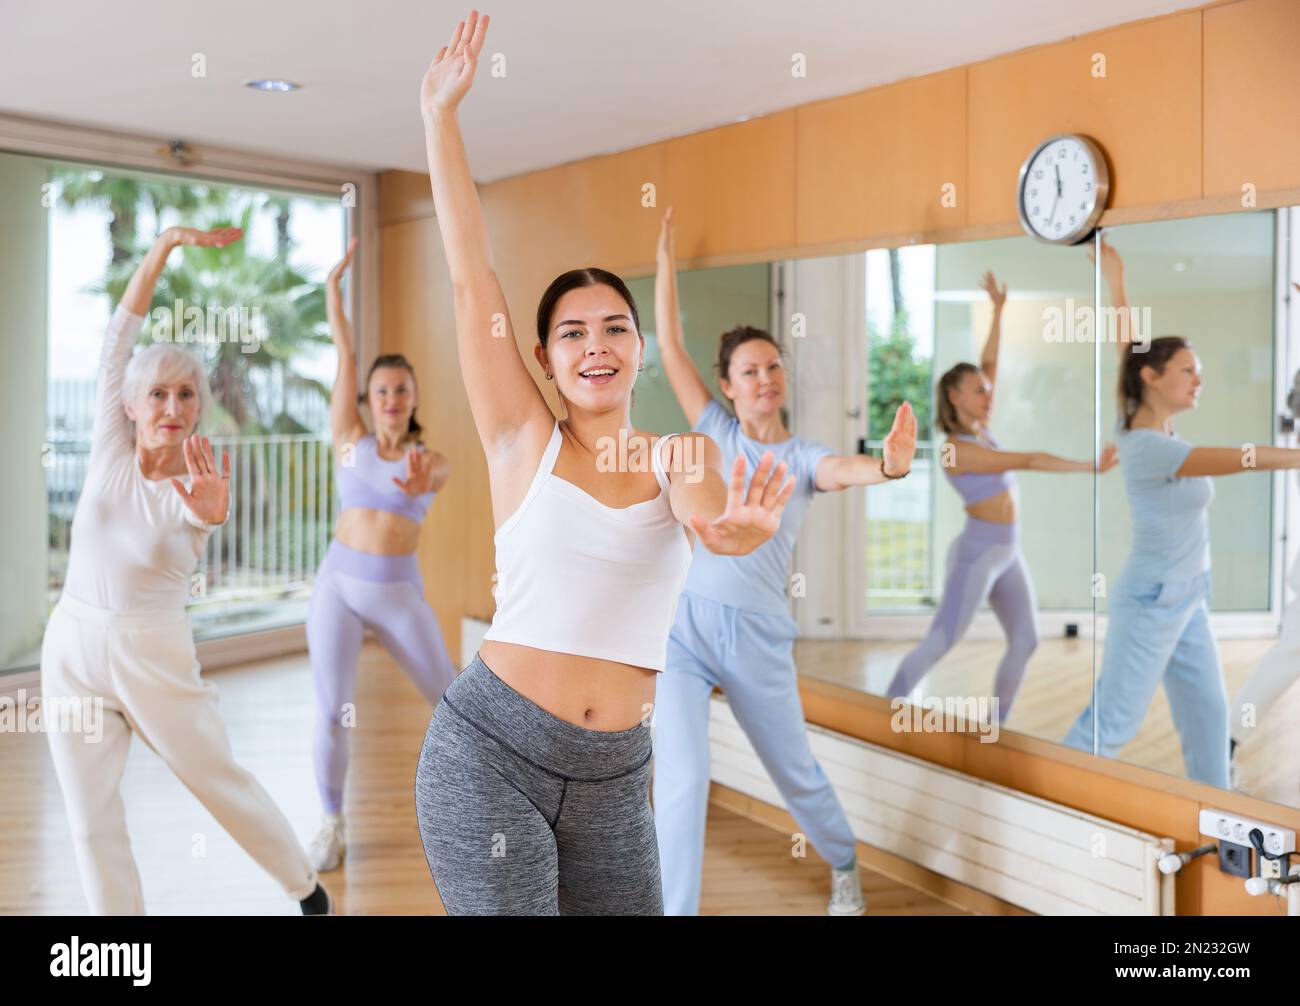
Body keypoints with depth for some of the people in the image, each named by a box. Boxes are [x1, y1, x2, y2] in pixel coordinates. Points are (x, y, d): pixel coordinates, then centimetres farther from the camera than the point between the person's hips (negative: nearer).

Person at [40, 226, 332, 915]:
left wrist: (215, 512, -59)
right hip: (70, 650, 2)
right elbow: (121, 330, -7)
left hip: (154, 656, -2)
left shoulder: (200, 486, -9)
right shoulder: (111, 449, -3)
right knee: (90, 820, 5)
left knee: (222, 784, 10)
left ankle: (306, 888, 34)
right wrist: (165, 244, -13)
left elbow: (210, 516, -35)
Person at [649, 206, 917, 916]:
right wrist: (666, 254, 0)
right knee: (681, 783, -12)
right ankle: (674, 908, 3)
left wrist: (889, 467, -46)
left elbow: (841, 471, -24)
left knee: (797, 774, 17)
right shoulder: (717, 431, 5)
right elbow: (669, 348, 3)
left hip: (759, 638, 0)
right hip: (682, 624, 0)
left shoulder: (803, 457, 0)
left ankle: (844, 866, 46)